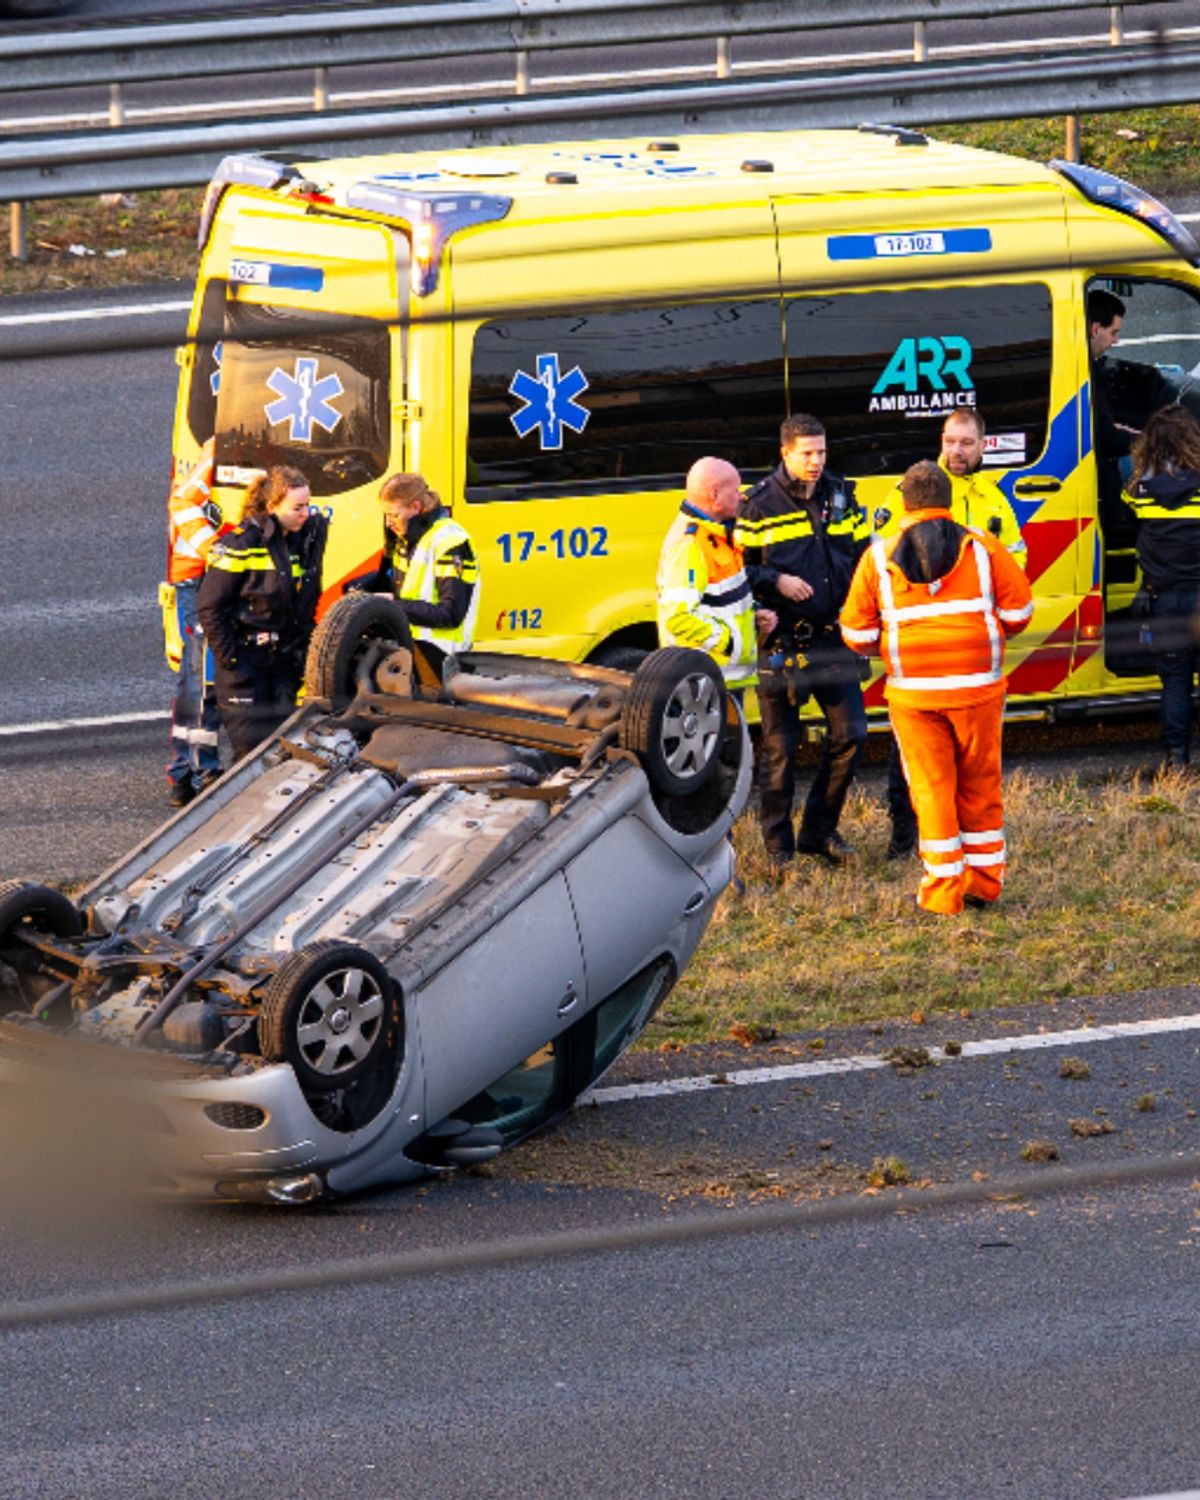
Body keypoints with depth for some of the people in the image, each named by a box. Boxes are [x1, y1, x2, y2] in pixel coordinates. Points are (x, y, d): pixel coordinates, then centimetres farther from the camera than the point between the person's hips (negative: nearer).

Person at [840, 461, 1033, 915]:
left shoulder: (879, 558, 1)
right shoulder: (981, 548, 0)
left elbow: (857, 634, 2)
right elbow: (1017, 611, -1)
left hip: (913, 692, 0)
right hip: (977, 687, 0)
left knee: (931, 788, 6)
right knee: (980, 785, 13)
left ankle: (943, 889, 6)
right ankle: (984, 880, 19)